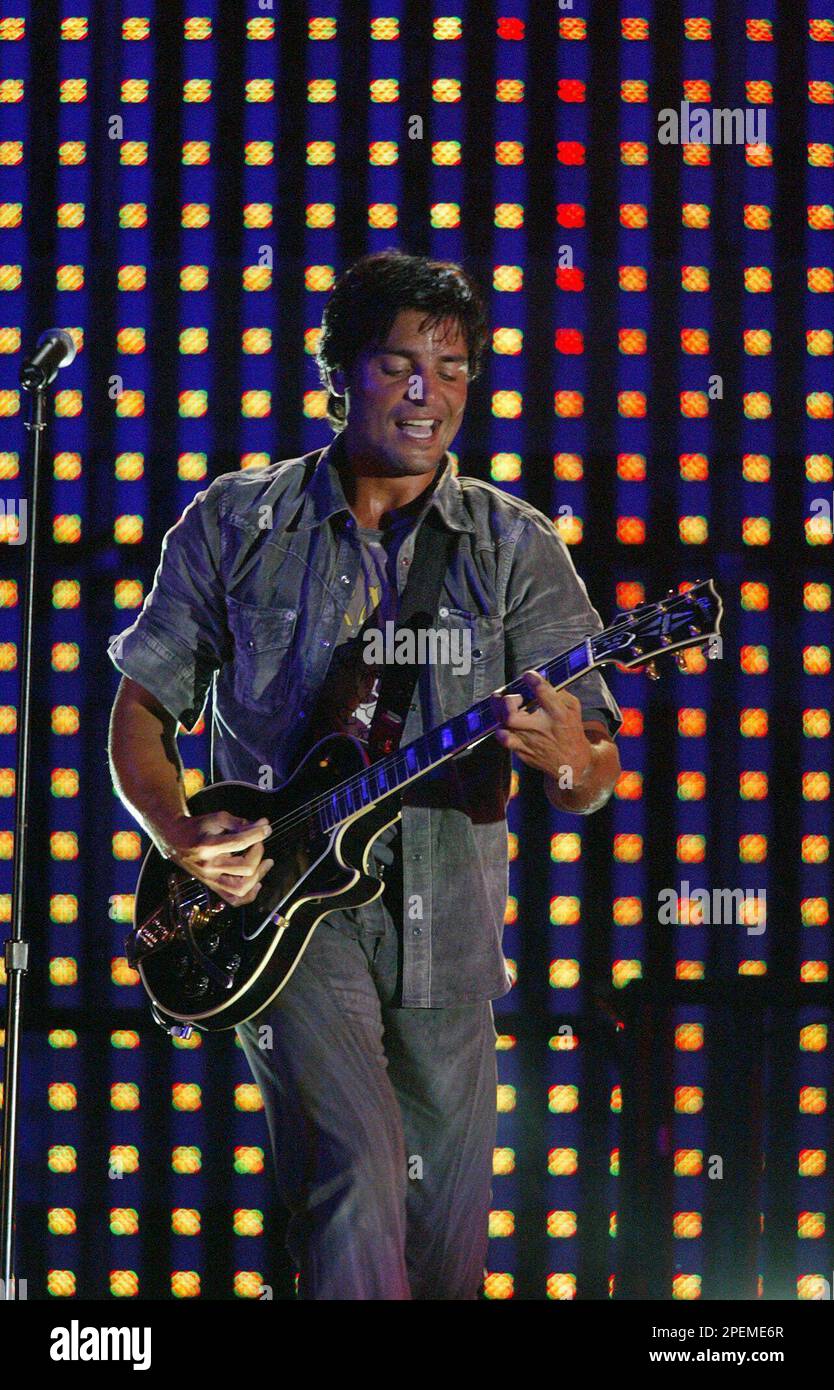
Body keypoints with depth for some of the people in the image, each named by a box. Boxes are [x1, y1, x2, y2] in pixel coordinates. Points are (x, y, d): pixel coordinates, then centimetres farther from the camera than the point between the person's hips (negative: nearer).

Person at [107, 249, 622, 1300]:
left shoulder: (515, 548, 2)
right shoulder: (234, 524, 2)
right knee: (356, 1182, -21)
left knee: (446, 1237, 9)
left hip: (446, 924, 2)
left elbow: (597, 776, -2)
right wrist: (180, 837, -11)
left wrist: (569, 762, -27)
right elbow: (140, 706, 8)